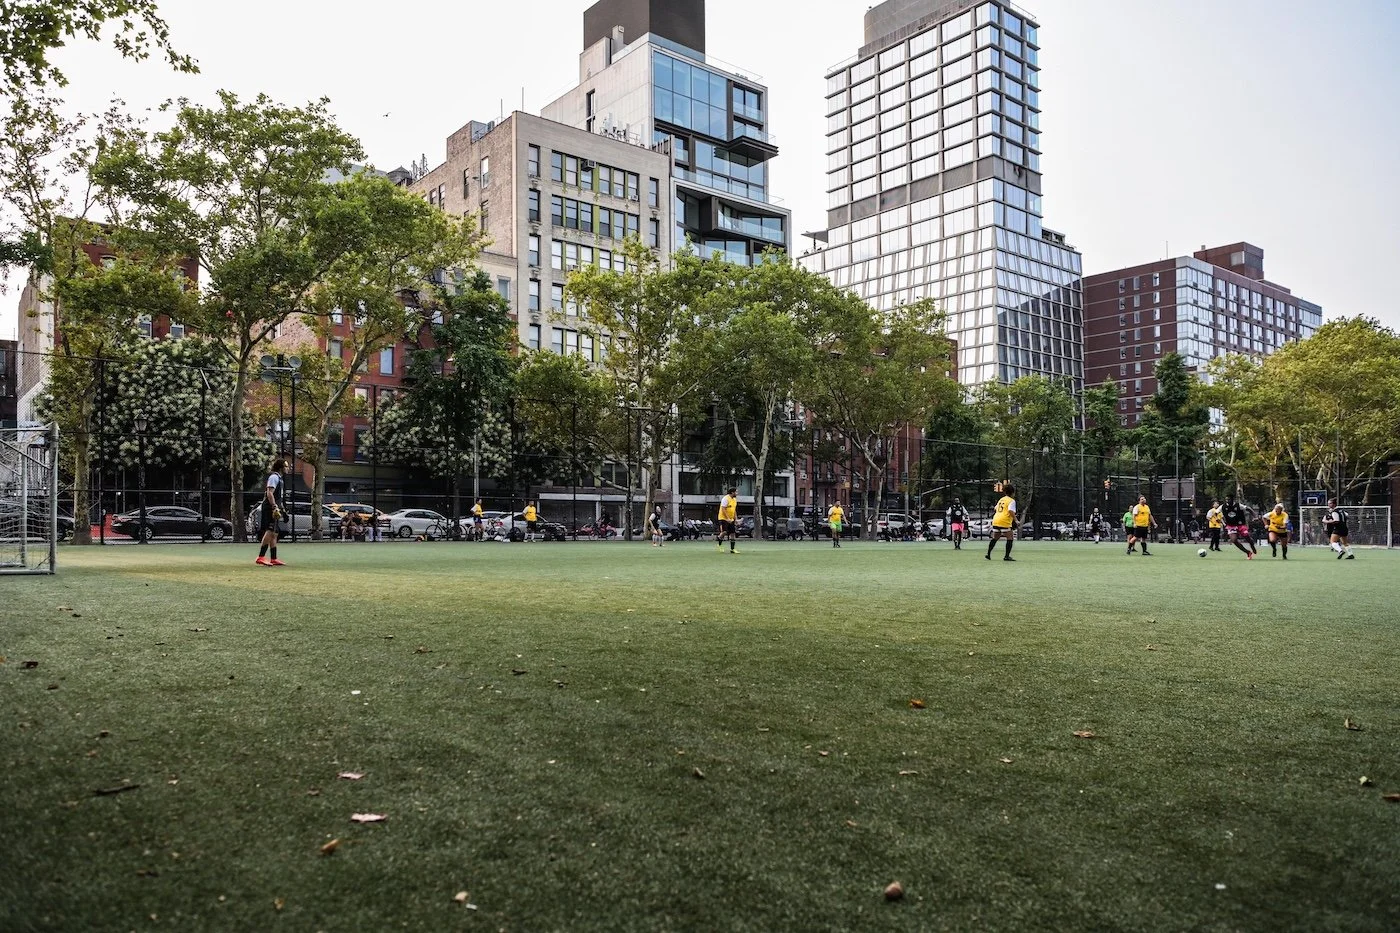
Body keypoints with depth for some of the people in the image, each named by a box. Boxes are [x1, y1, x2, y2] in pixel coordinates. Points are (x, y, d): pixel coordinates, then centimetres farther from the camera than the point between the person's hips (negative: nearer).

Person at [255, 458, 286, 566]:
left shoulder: (278, 477, 22)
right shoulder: (274, 476, -9)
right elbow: (269, 493, -19)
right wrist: (275, 507, -25)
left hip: (272, 509, 11)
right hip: (270, 508, -11)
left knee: (274, 534, 11)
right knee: (270, 531, -18)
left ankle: (274, 559, 15)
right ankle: (261, 557, -22)